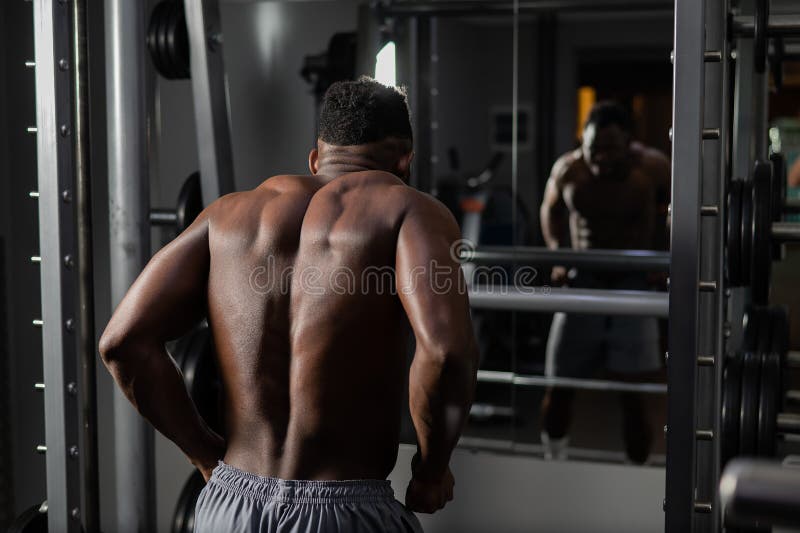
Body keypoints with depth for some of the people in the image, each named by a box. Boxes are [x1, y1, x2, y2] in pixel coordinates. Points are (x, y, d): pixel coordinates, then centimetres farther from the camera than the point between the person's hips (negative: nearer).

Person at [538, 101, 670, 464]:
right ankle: (553, 466, 26)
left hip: (633, 282, -2)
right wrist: (558, 254, -2)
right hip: (582, 279, 2)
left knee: (632, 390, -5)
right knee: (559, 385, 6)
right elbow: (551, 209, 10)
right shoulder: (568, 169, -10)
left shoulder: (653, 169, -16)